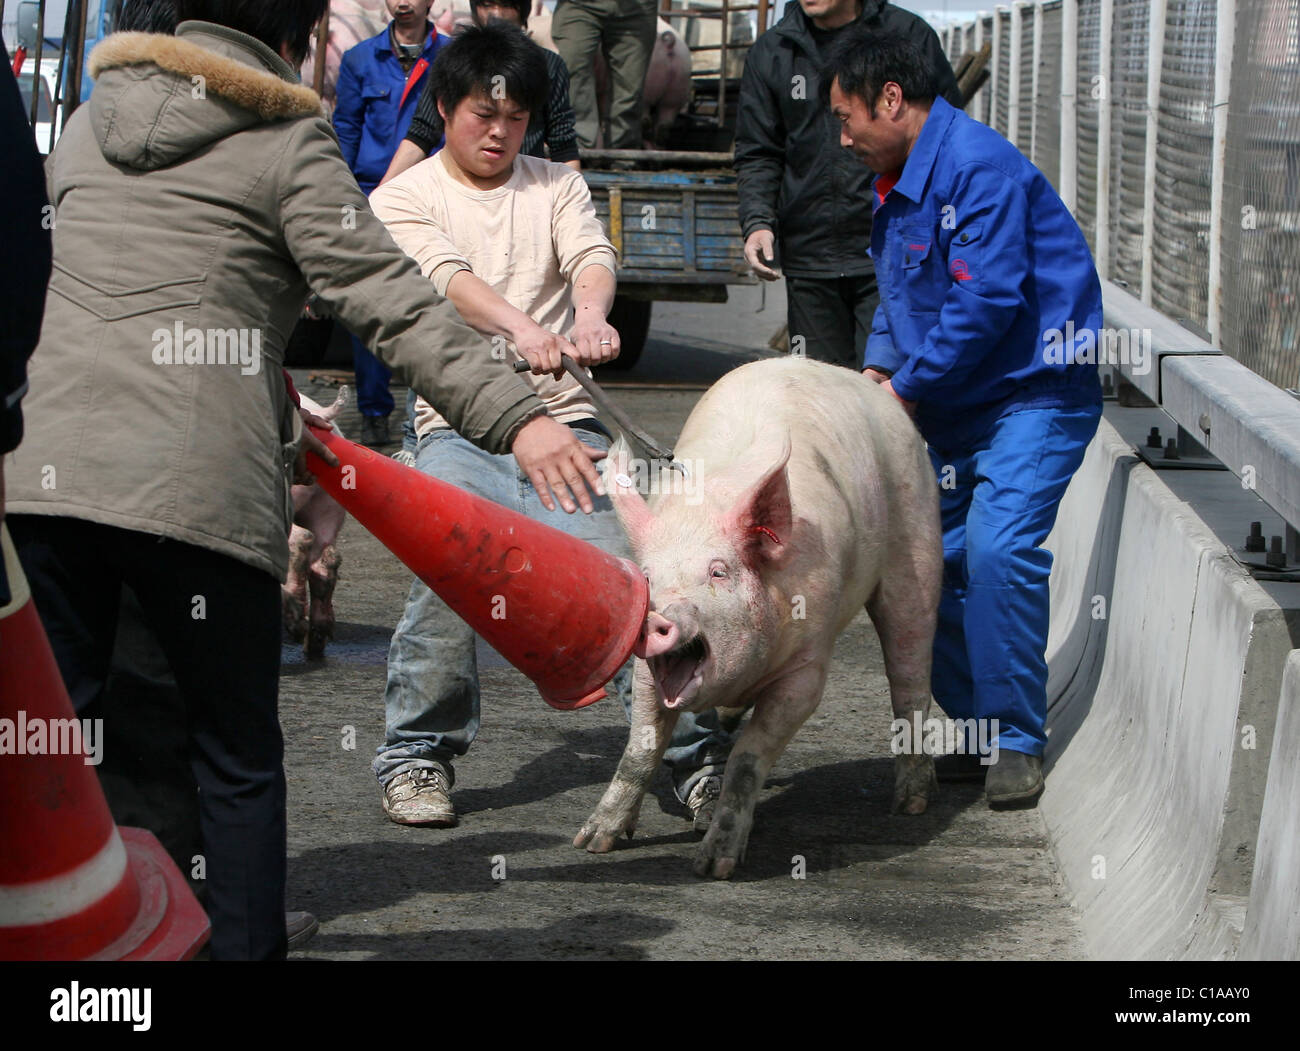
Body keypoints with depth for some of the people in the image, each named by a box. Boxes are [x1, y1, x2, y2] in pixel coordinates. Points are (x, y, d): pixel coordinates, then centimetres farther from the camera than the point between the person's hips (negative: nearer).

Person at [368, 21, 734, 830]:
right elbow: (447, 276, -14)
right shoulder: (404, 198, 6)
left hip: (565, 419, 2)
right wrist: (522, 328, -35)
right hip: (461, 424, -2)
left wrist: (592, 314, -31)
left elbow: (592, 252, -6)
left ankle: (699, 751, -6)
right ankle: (419, 752, -3)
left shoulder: (556, 186, 15)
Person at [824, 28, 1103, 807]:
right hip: (952, 406, 10)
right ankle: (974, 728, 14)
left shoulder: (980, 167, -18)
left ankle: (1018, 743, -11)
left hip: (1034, 391, -10)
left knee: (997, 545, -21)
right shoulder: (898, 183, 13)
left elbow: (986, 301, -23)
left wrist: (909, 385, -15)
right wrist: (880, 370, 4)